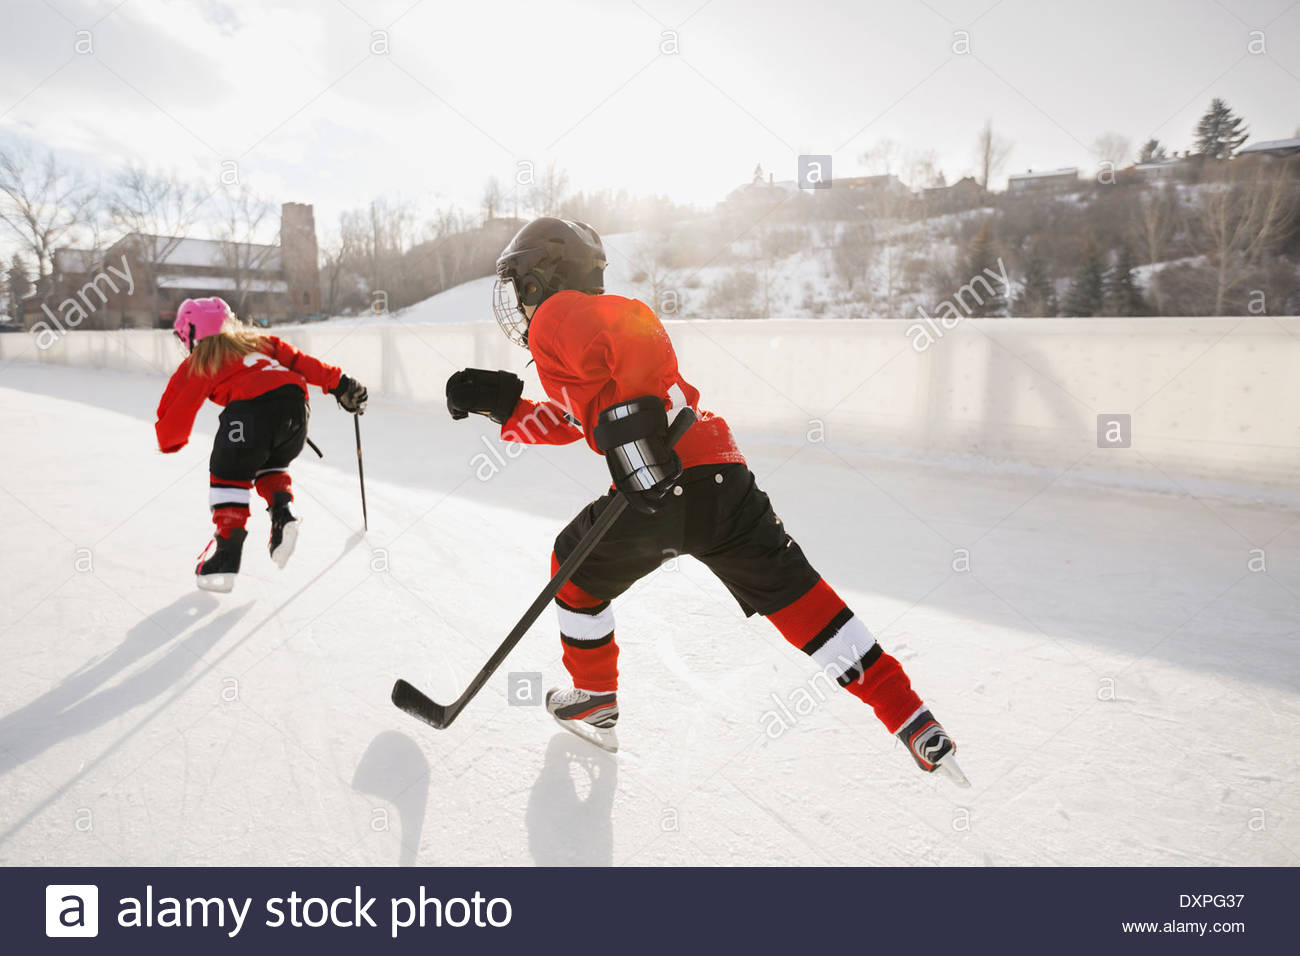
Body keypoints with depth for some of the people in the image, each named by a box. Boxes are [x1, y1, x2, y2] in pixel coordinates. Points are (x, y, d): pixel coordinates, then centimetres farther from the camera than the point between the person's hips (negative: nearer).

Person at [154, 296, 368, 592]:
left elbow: (175, 414, 20)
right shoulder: (257, 340, 32)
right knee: (270, 467, 26)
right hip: (296, 403, 5)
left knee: (229, 475, 11)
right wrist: (339, 383, 18)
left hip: (252, 408, -5)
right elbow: (298, 360, 21)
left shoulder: (197, 363, 20)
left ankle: (228, 544, 2)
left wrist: (171, 443, 39)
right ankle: (282, 512, 2)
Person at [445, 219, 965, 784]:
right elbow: (565, 423, 36)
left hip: (660, 488, -8)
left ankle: (596, 701, 34)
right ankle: (909, 719, 9)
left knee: (576, 568, 20)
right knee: (795, 595, 10)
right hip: (722, 476, 8)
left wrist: (633, 419, -21)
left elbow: (636, 329, -17)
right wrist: (501, 406, 29)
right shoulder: (567, 341, 32)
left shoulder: (559, 314, 3)